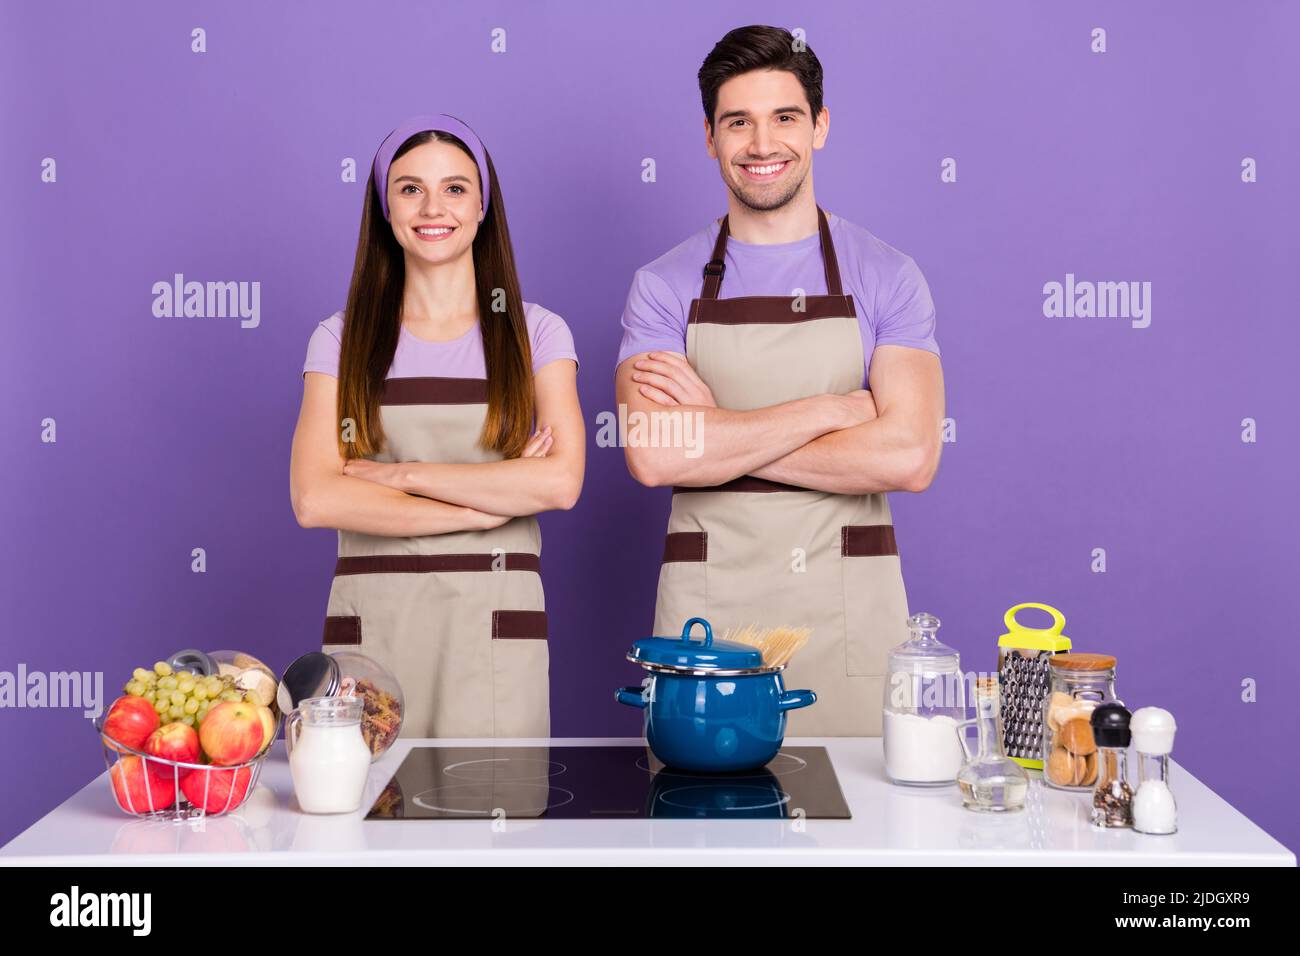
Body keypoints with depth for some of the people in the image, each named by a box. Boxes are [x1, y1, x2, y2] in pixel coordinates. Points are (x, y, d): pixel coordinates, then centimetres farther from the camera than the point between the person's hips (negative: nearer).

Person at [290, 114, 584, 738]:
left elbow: (560, 481, -10)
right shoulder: (342, 339, 6)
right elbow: (314, 499, -7)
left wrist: (401, 475, -9)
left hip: (494, 625, 0)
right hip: (370, 625, 1)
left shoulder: (535, 333, 5)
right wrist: (481, 507, -10)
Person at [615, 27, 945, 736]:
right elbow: (654, 457, -12)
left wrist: (717, 435, -11)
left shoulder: (887, 277, 3)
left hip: (850, 610, 0)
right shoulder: (664, 286, 3)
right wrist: (830, 410, -11)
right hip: (706, 604, 0)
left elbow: (909, 456, -10)